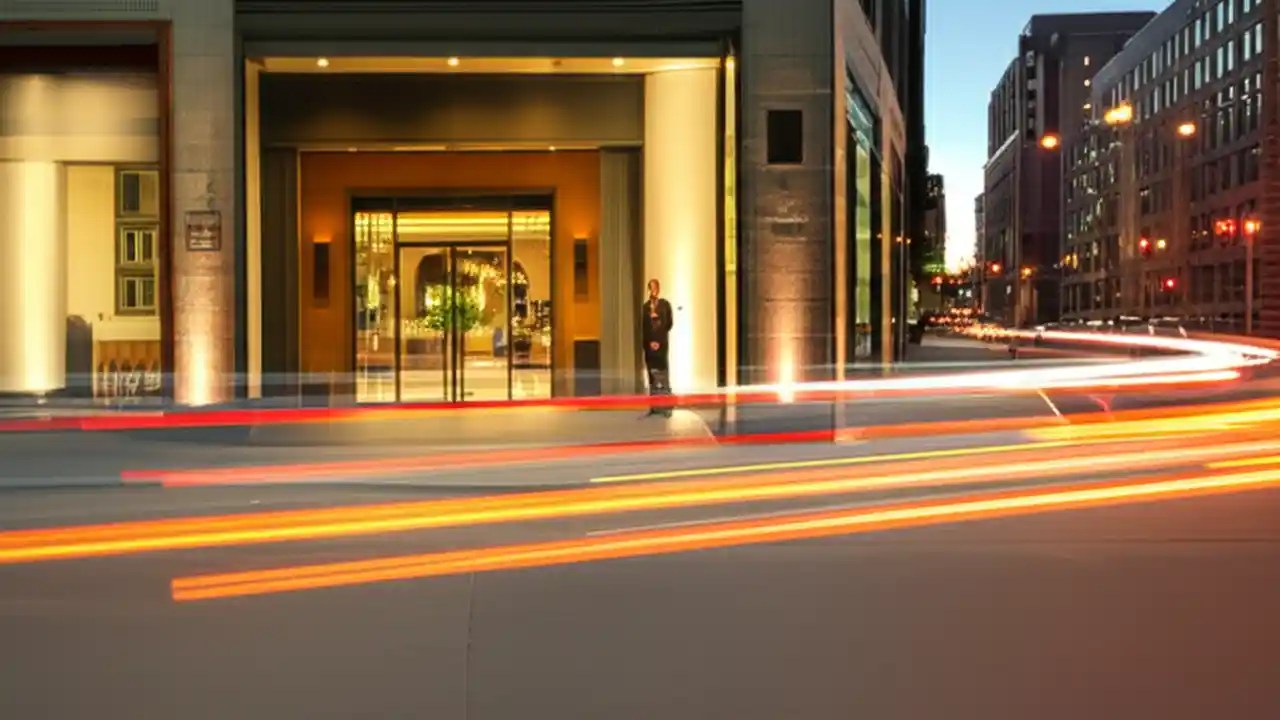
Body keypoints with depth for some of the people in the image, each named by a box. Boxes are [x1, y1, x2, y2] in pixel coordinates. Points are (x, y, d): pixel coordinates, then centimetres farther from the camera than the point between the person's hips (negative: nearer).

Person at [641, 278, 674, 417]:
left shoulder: (665, 304, 2)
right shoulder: (645, 306, 9)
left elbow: (669, 324, 0)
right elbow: (643, 327, 5)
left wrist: (659, 340, -5)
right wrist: (650, 341, -6)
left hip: (662, 342, -3)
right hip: (649, 343, 3)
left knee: (663, 372, -6)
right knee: (652, 373, 3)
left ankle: (666, 406, -6)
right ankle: (654, 406, 6)